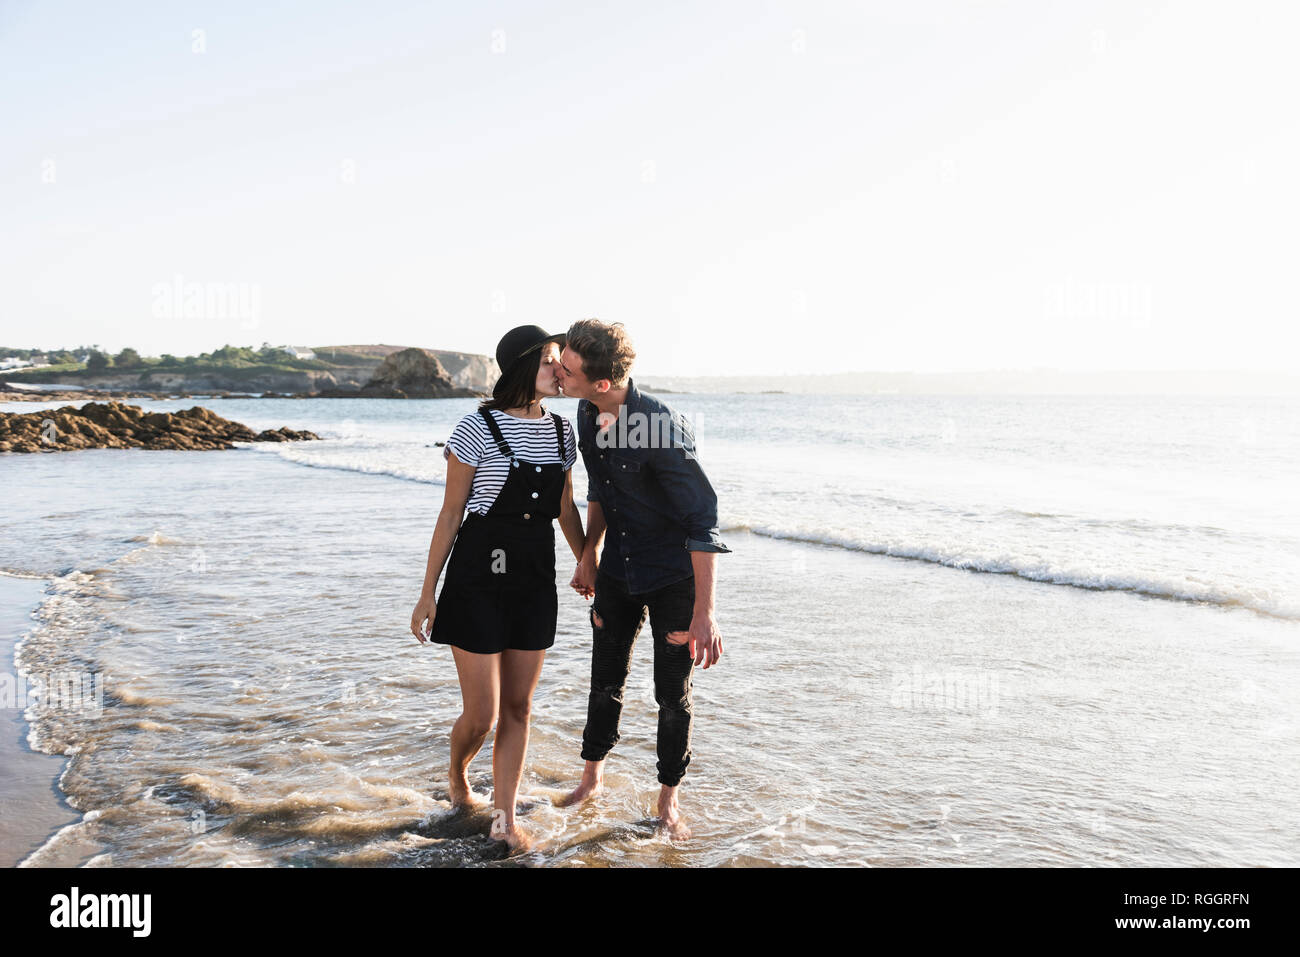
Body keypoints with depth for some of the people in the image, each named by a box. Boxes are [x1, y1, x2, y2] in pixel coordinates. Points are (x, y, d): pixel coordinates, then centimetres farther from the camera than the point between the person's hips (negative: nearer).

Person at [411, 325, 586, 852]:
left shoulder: (562, 430, 6)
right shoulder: (478, 427, -10)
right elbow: (450, 513, -6)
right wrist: (427, 591, -5)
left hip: (536, 580, 5)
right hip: (478, 576, -5)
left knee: (518, 706, 9)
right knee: (481, 713, 0)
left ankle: (505, 818, 22)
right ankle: (456, 773, 34)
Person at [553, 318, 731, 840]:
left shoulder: (663, 428, -29)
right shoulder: (589, 415, -5)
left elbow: (702, 520, -27)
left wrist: (704, 612, -29)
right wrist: (588, 554, 18)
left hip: (673, 577, -6)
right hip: (617, 571, 6)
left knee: (674, 695, 5)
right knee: (606, 680, 15)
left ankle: (668, 800, 24)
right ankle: (592, 778, 36)